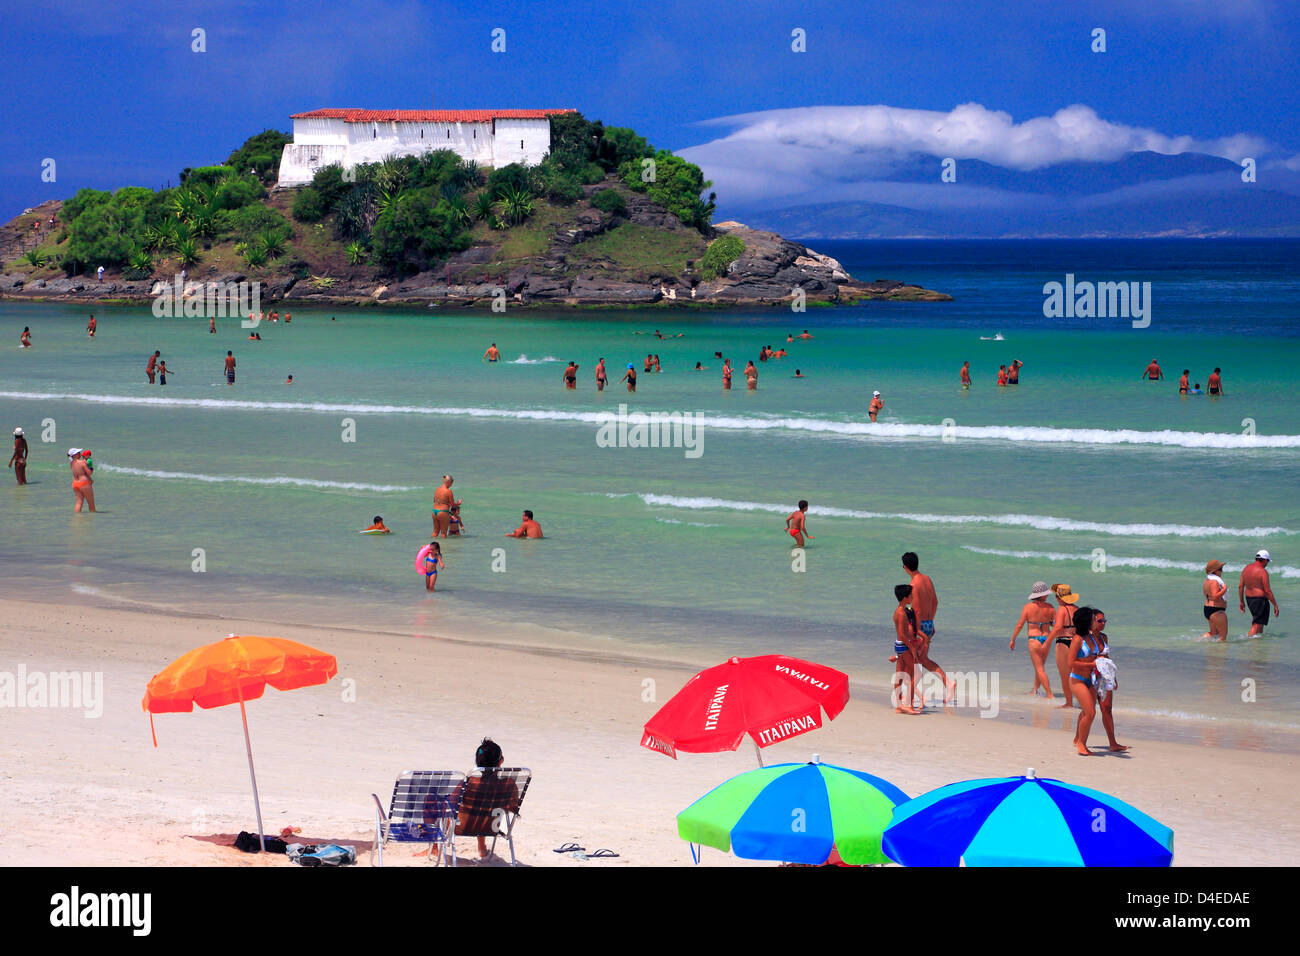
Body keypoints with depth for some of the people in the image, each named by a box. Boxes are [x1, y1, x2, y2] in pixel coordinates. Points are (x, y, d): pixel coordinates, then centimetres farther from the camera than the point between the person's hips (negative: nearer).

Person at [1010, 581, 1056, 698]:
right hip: (1046, 639, 4)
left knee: (1040, 669, -1)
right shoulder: (1049, 607, -1)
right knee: (1040, 667, 23)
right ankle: (1035, 690, 34)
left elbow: (1019, 625, -5)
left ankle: (1050, 695, -7)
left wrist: (1013, 639, 6)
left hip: (1034, 639, -4)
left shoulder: (1028, 607, -7)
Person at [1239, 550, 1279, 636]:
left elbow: (1240, 586, 9)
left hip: (1248, 598, 8)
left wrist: (1241, 601, 18)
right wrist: (1275, 605, -12)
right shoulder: (1263, 571, -16)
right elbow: (1267, 591, -18)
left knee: (1257, 620, 24)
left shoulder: (1246, 568, 6)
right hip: (1260, 599, -8)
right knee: (1257, 625, -6)